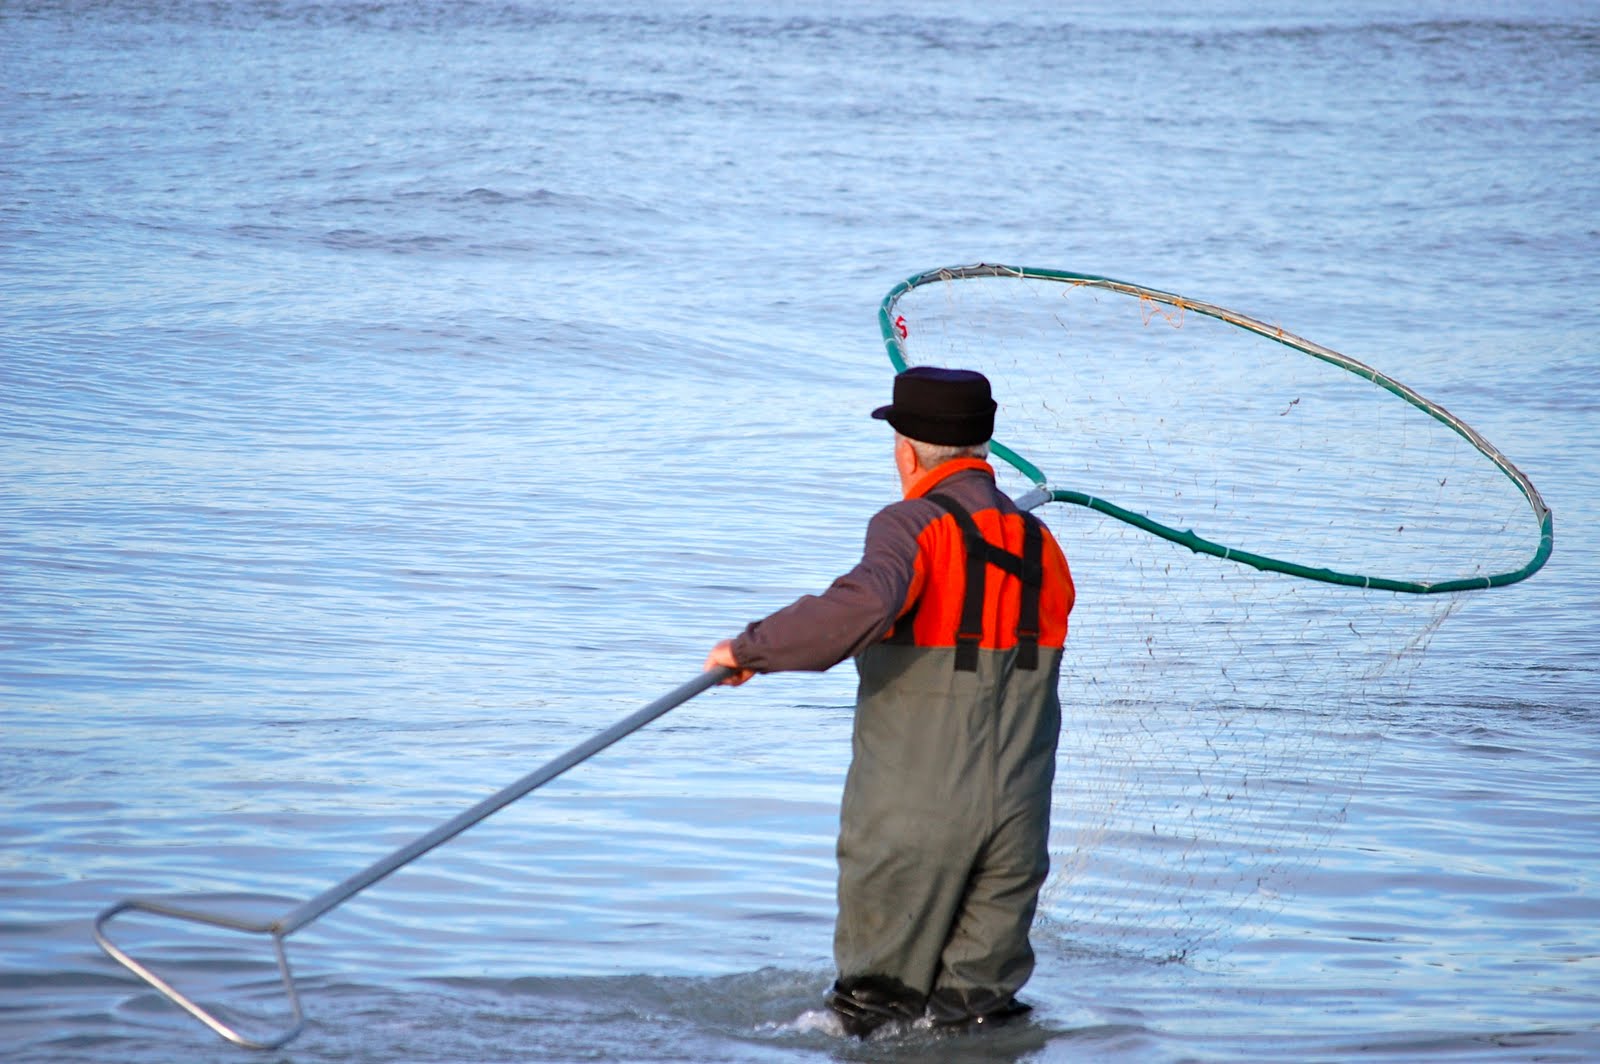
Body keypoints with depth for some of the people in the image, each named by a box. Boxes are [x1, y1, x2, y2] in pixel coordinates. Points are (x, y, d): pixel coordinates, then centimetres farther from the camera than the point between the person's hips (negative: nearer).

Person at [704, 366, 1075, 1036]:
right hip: (1015, 826, 6)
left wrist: (753, 648, -22)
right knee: (980, 1005, 9)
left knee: (876, 1002, 6)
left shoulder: (913, 526, -12)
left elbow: (865, 605, -32)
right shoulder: (1039, 546, 10)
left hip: (909, 825, -5)